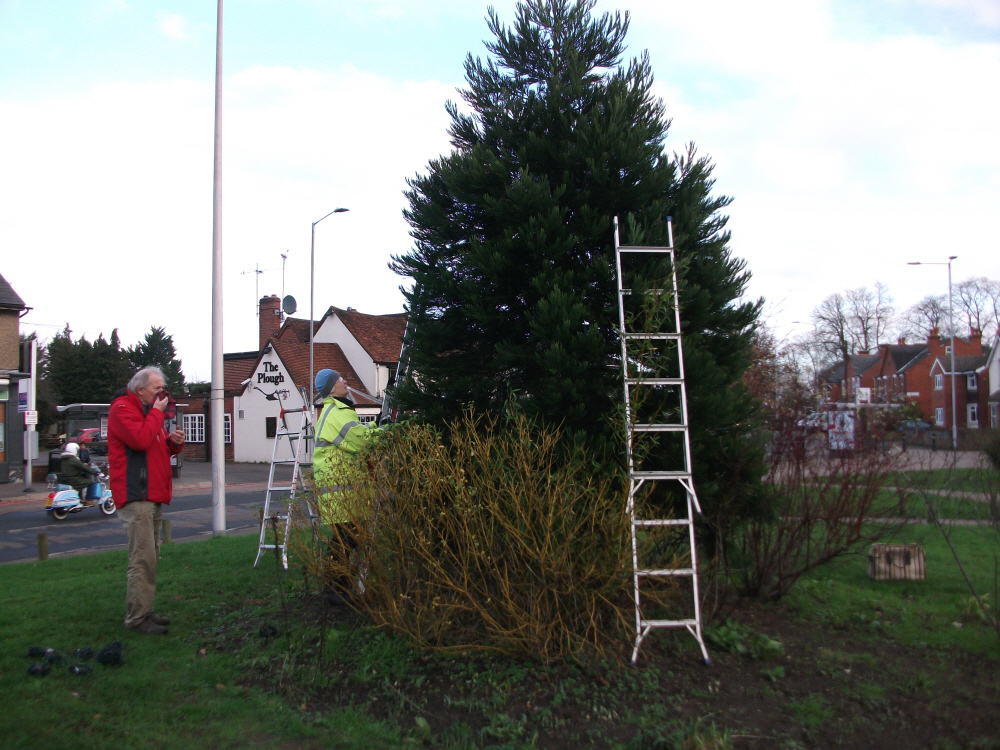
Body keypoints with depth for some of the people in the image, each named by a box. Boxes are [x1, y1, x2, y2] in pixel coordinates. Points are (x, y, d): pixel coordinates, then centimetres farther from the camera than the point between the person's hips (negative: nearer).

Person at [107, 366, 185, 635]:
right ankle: (137, 618, -8)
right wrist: (157, 413, -13)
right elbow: (140, 440, -24)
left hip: (152, 495, 10)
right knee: (143, 558, -12)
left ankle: (144, 612, 19)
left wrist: (174, 442, 7)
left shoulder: (147, 410, 23)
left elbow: (158, 448, 29)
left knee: (150, 556, 12)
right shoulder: (122, 409, -8)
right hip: (136, 495, -10)